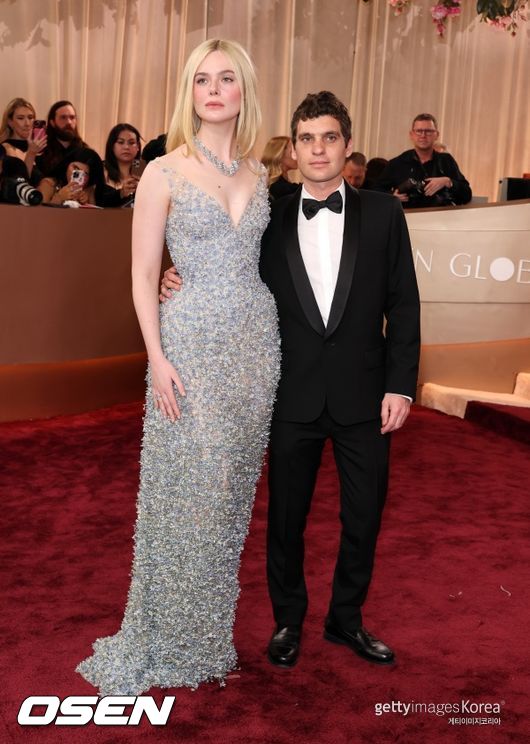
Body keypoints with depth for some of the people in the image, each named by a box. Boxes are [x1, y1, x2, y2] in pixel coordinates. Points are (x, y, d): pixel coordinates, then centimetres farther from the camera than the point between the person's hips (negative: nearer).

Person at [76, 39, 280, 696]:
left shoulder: (258, 174, 10)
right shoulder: (164, 172, -3)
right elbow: (143, 275, -5)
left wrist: (267, 343, 7)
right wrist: (158, 359, -13)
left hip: (256, 343, 5)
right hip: (190, 344, -4)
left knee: (231, 491, 11)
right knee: (184, 492, 2)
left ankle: (211, 633, 27)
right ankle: (168, 640, 22)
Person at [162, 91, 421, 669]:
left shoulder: (383, 214, 1)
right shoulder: (270, 219, 2)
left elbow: (403, 305, 1)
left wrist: (401, 384, -5)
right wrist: (186, 285, -11)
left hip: (363, 397, 0)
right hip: (294, 397, 0)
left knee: (364, 517, 12)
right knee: (286, 516, 12)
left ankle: (346, 618, 35)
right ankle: (288, 620, 34)